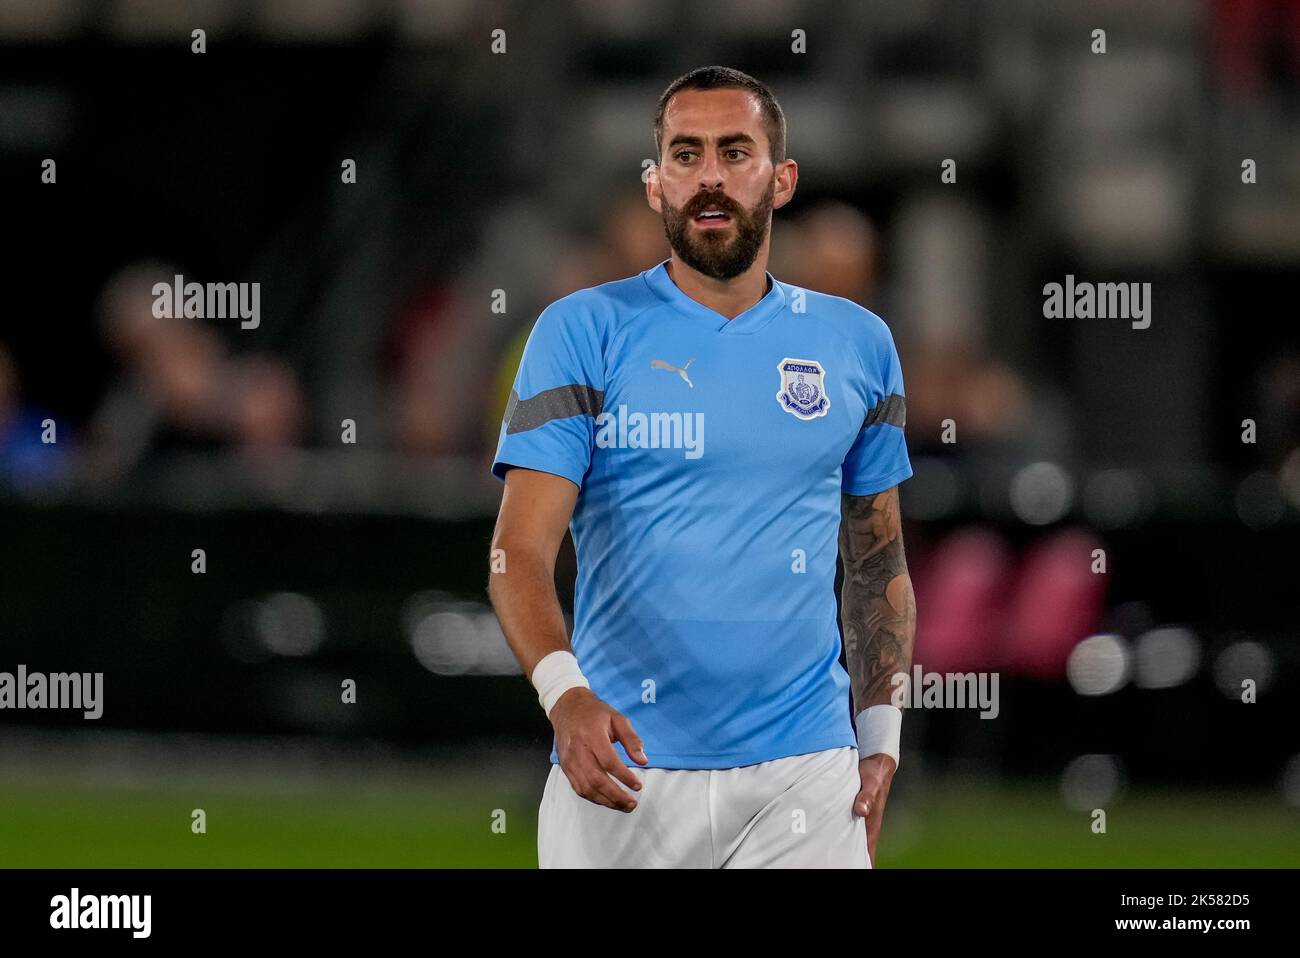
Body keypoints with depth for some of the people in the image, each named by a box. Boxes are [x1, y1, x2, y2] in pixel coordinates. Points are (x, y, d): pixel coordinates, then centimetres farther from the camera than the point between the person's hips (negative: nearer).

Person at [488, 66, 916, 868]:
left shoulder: (857, 344, 9)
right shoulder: (583, 332, -1)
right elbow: (520, 550, -9)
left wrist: (881, 741, 8)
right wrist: (564, 694, -26)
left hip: (802, 774, 2)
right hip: (623, 773, -2)